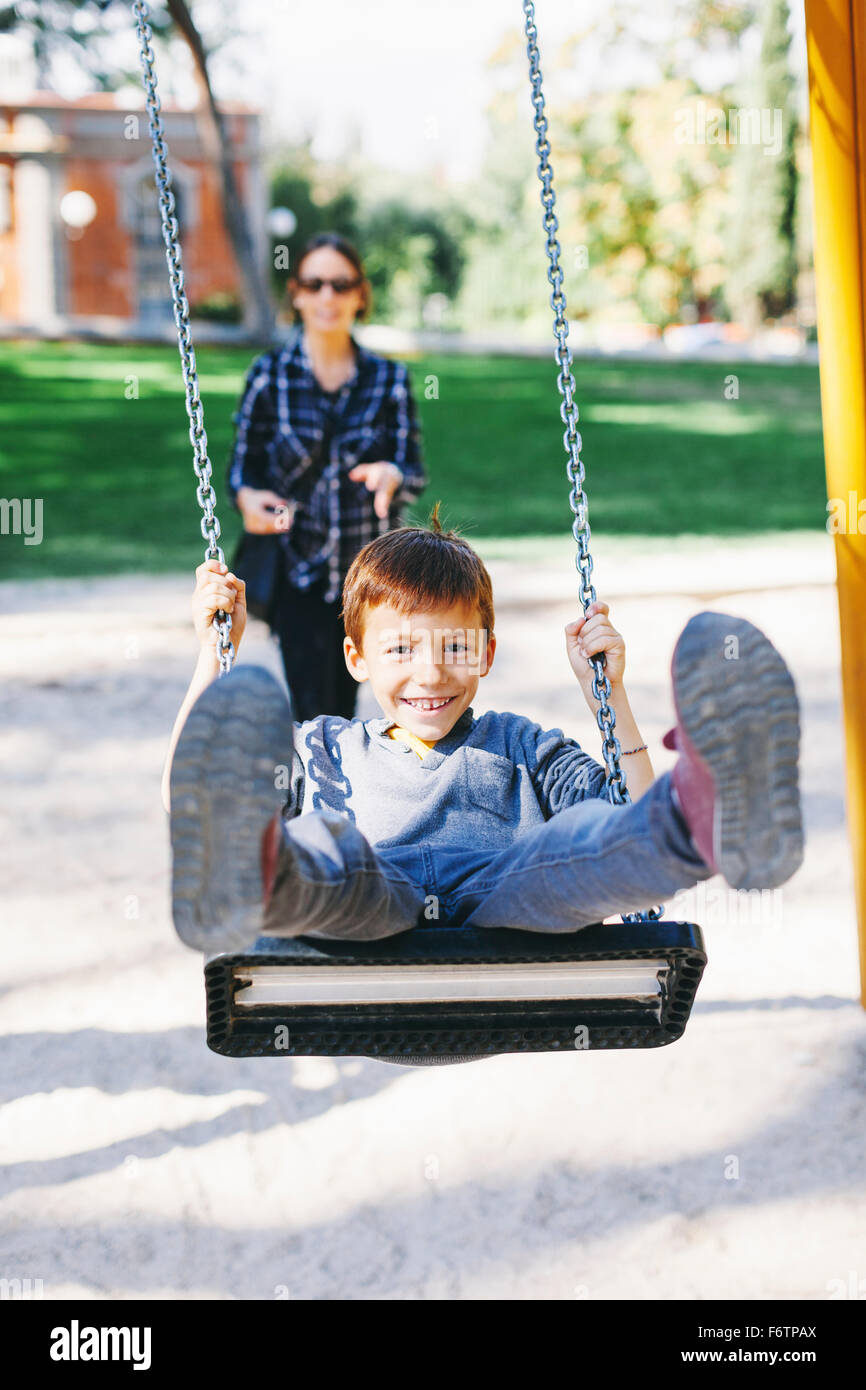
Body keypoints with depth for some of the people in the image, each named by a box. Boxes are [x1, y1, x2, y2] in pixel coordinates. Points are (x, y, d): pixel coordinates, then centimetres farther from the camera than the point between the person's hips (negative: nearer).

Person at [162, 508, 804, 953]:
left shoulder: (522, 745, 36)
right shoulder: (324, 748, 35)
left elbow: (635, 822, 24)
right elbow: (184, 798, 23)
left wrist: (609, 695, 20)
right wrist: (214, 652, 24)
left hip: (505, 908, 1)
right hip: (366, 924, 0)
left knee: (579, 834, -34)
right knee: (324, 844, -37)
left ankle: (707, 819, -68)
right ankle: (252, 878, -75)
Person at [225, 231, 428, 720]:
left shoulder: (389, 379, 2)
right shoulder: (271, 374, -2)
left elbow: (415, 473, -1)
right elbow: (243, 464, 2)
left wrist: (392, 476, -26)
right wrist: (246, 496, -21)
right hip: (296, 568, -2)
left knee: (343, 708, 11)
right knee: (313, 707, -12)